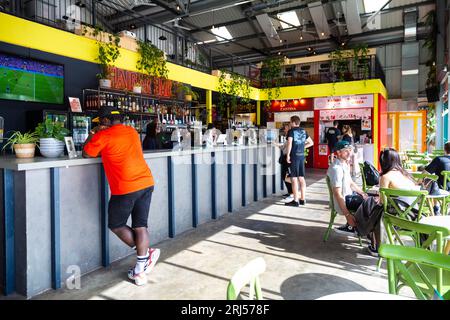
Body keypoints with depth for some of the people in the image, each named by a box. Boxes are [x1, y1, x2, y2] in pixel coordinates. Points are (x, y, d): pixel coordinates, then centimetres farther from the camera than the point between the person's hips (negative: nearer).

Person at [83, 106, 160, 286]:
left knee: (116, 225, 14)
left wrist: (92, 134, 22)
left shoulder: (103, 136, -4)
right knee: (140, 226, 9)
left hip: (125, 188, -6)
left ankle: (146, 254, 13)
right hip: (146, 183, 6)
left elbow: (86, 154, 10)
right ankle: (140, 271, 13)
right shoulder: (132, 131, 15)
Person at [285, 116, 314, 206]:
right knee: (301, 178, 12)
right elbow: (311, 142, 21)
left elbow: (289, 143, -19)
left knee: (294, 178, -3)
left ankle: (296, 201, -2)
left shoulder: (291, 131, -6)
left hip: (294, 156, -6)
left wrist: (288, 155, -15)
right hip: (302, 156, 7)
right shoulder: (303, 131, 14)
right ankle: (302, 199, 18)